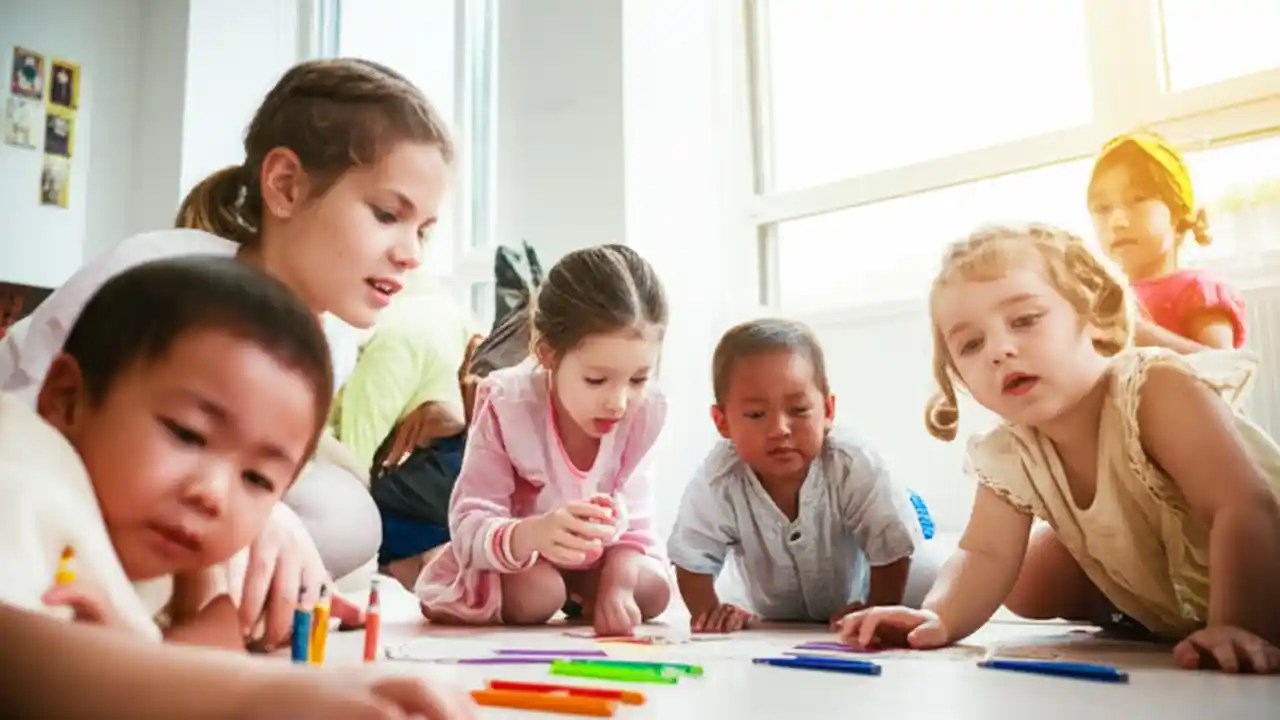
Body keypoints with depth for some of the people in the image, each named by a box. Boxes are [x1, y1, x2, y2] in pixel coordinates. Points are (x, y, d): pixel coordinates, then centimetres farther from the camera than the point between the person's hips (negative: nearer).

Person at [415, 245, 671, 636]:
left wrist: (616, 584, -33)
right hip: (508, 555, -3)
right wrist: (533, 534, -58)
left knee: (653, 591, -14)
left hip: (595, 553, 3)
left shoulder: (645, 411, -25)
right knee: (535, 594, -30)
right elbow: (469, 527, -37)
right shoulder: (507, 406, -34)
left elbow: (630, 515, -16)